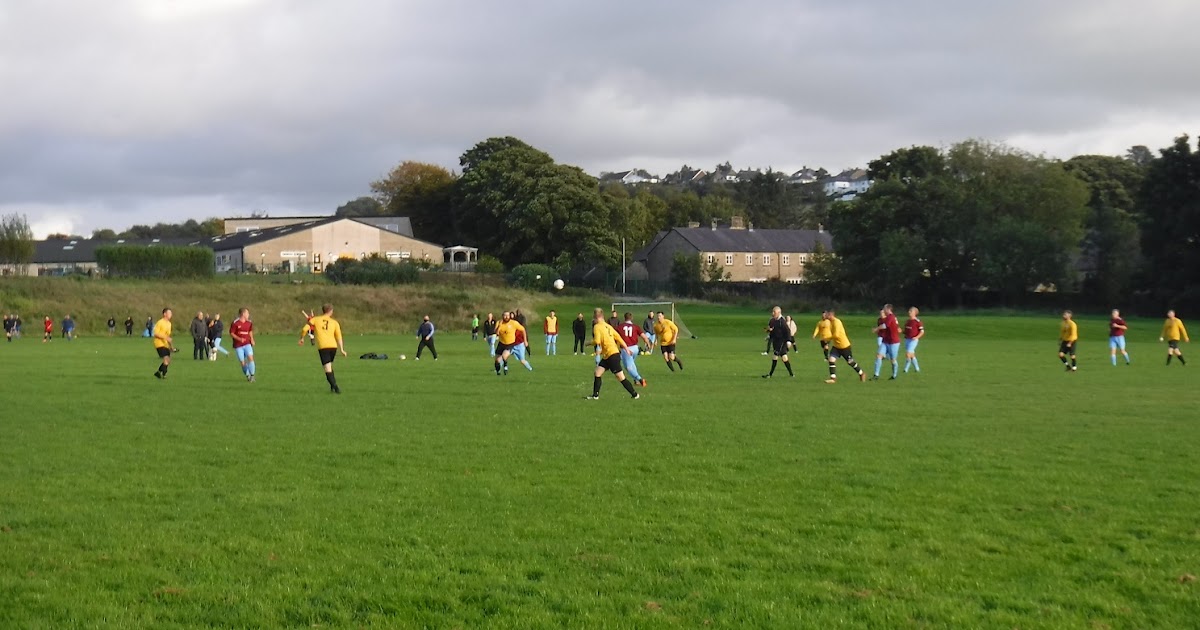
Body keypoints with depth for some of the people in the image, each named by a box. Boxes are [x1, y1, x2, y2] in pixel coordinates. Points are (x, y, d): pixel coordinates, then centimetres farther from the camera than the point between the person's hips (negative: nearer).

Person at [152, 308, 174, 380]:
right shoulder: (160, 322, -10)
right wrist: (165, 337, -23)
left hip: (166, 344, 8)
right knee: (166, 358, -19)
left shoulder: (169, 323, 16)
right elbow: (156, 334, -15)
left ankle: (158, 373, 20)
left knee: (168, 361, 5)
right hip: (159, 344, -8)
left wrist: (171, 345, 19)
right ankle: (164, 374, -12)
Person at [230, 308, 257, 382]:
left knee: (250, 357, -18)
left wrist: (252, 339, 9)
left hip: (247, 344, 3)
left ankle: (252, 376, -10)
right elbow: (231, 333, -7)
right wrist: (239, 339, -21)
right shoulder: (235, 323, -9)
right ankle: (247, 376, 20)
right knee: (242, 362, -2)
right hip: (238, 346, -3)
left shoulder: (249, 323, 7)